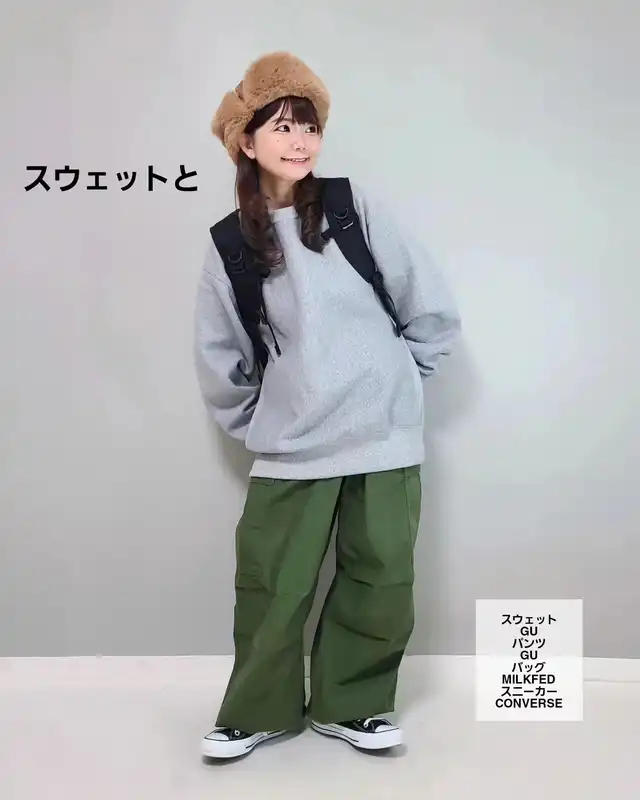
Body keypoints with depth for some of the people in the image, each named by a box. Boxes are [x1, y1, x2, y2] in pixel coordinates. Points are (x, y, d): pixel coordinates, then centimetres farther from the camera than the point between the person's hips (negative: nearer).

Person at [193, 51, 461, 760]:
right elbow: (219, 356, 12)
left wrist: (392, 379, 8)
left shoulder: (353, 208, 0)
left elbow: (433, 310, 3)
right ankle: (258, 713, 27)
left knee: (377, 586, 7)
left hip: (384, 438, 0)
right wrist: (254, 422, 10)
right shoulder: (229, 244, 3)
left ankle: (350, 707, 29)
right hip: (289, 450, 0)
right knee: (271, 590, 3)